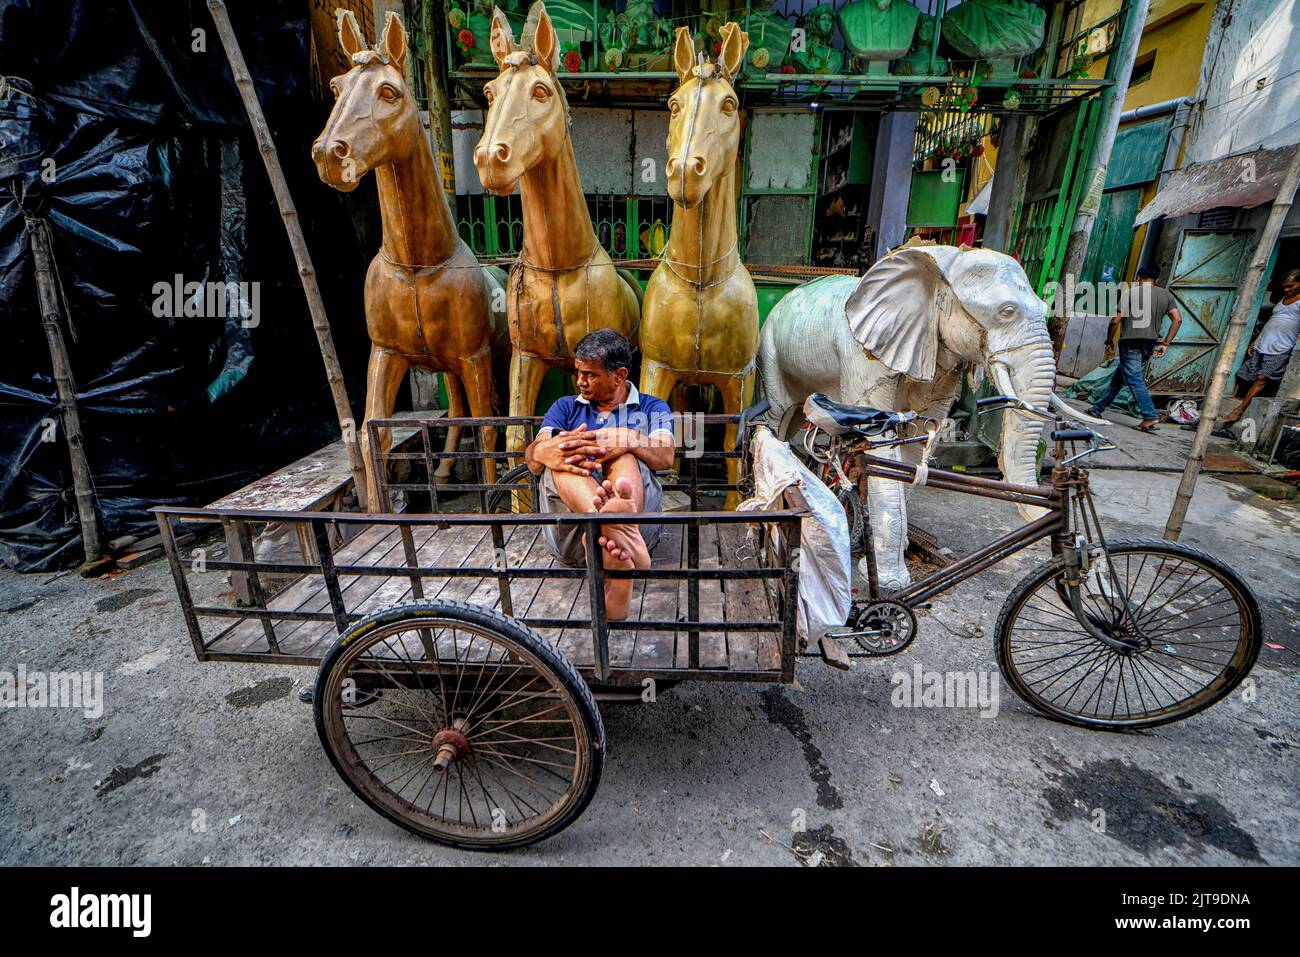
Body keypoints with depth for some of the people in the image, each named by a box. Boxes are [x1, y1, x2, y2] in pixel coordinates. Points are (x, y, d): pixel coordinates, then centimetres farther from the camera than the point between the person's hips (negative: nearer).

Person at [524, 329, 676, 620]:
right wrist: (541, 451, -25)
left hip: (639, 519, -1)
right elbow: (533, 460, 2)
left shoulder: (652, 408, 17)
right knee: (562, 457, -26)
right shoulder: (565, 407, 22)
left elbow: (665, 457, -6)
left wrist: (631, 440, -30)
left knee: (625, 454, -26)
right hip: (569, 532, 2)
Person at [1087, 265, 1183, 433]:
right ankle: (1098, 408, 25)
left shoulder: (1130, 293, -5)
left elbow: (1115, 321, -10)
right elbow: (1178, 319, 4)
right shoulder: (1166, 295, 11)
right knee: (1119, 376, 17)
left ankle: (1150, 417, -17)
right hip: (1150, 344, 6)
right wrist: (1165, 343, 7)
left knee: (1135, 380, -8)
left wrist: (1109, 342, 1)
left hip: (1131, 343, -6)